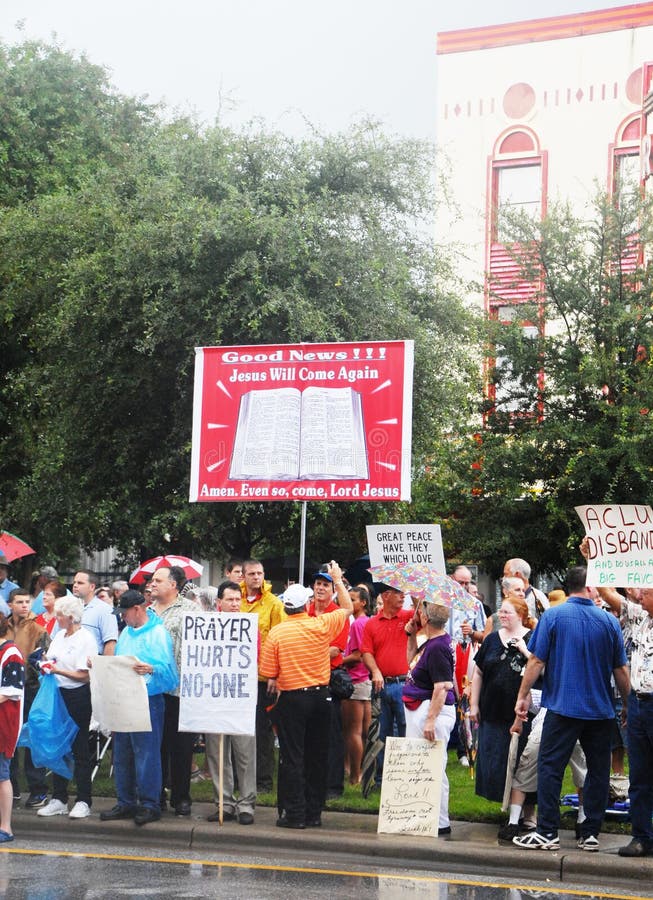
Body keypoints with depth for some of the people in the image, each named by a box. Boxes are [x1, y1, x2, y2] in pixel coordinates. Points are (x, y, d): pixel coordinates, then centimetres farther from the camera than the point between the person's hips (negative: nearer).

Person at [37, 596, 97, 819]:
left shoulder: (85, 639, -11)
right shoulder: (59, 635, 13)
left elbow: (85, 676, -15)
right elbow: (51, 661, 23)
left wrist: (58, 671, -18)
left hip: (78, 698, -7)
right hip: (58, 695, 8)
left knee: (79, 749, -1)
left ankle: (83, 801, 5)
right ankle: (59, 800, 15)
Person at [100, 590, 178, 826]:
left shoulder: (158, 633, -8)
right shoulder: (126, 632, 17)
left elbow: (168, 671, -17)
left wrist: (151, 669, -35)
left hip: (147, 700, -8)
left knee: (146, 754, -5)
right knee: (121, 754, 11)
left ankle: (150, 805, 2)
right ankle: (126, 803, 20)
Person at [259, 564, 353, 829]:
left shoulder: (276, 633, -10)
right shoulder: (322, 625, -4)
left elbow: (269, 673, -6)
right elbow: (347, 608, 15)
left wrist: (275, 683, 15)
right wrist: (338, 579, 26)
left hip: (291, 698, -3)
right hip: (320, 696, 3)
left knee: (292, 757, 1)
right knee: (317, 756, 9)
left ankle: (294, 814, -1)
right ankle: (314, 813, 14)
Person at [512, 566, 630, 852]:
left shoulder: (553, 616, -4)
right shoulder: (609, 622, 1)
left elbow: (536, 661, -6)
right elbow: (621, 670, 5)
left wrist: (523, 696, 3)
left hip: (563, 707, -2)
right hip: (600, 710, 2)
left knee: (550, 767, 1)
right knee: (598, 770, 10)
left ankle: (547, 832, -3)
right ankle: (591, 833, 11)